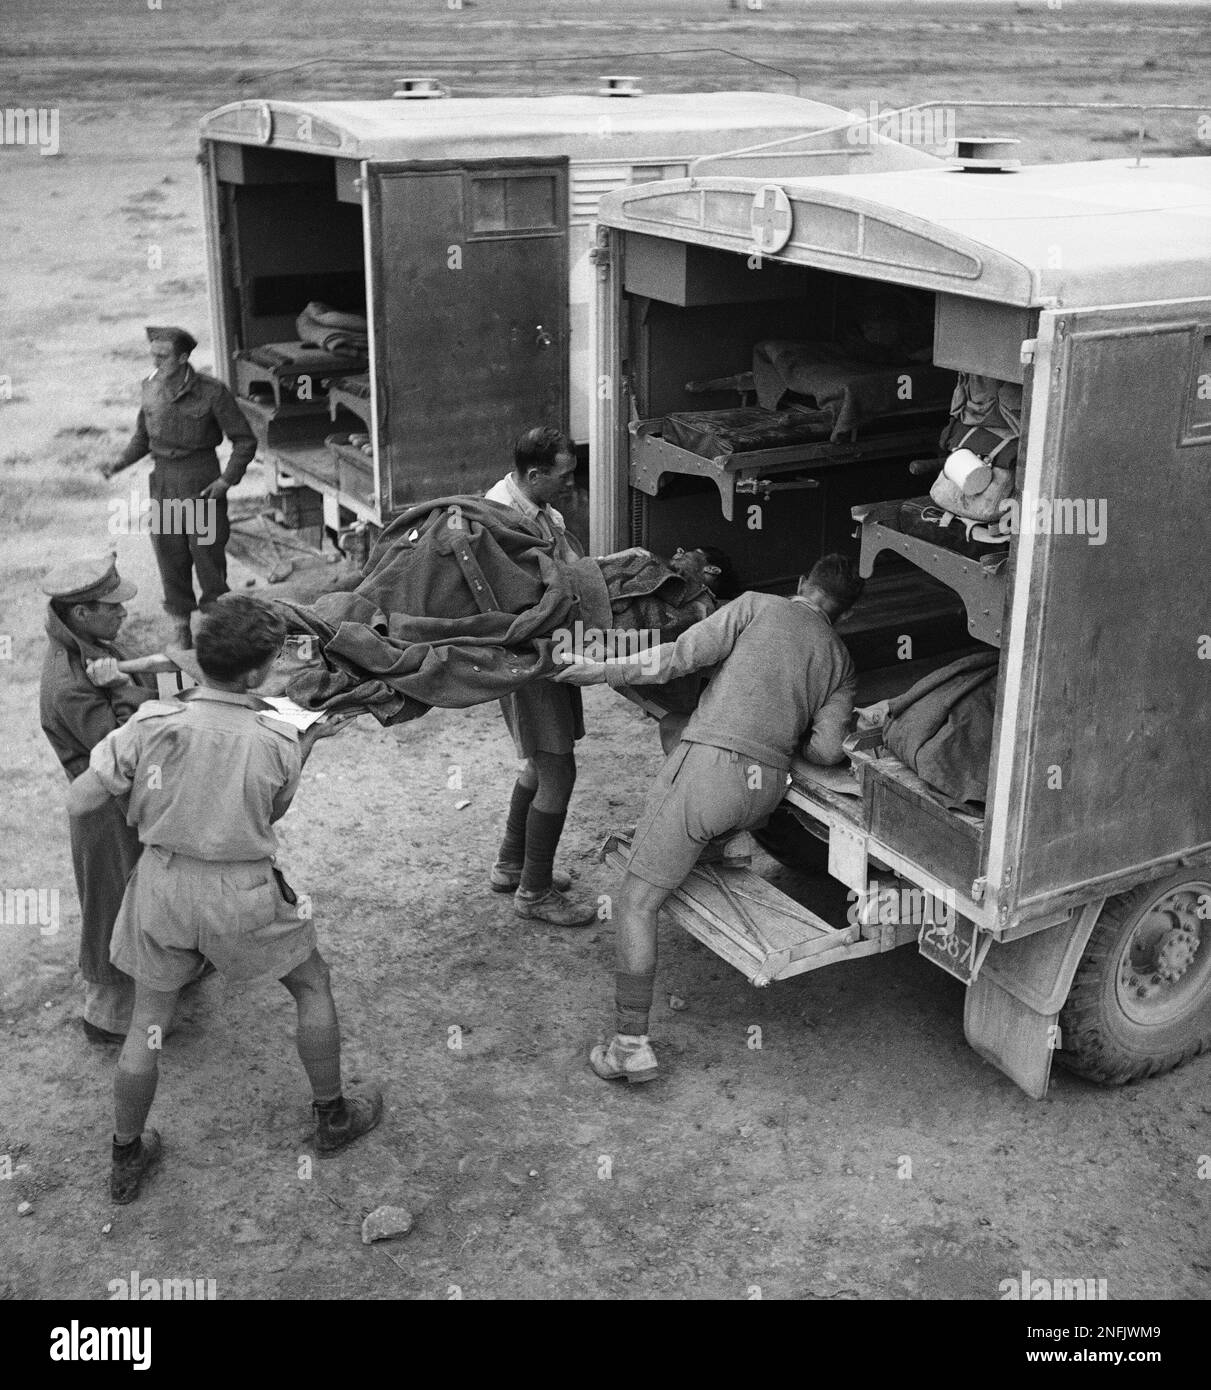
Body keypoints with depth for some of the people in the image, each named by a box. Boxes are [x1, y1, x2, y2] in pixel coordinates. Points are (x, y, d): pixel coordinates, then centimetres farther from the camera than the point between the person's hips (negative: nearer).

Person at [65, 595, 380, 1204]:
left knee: (147, 1025, 19)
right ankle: (332, 1117, 37)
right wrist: (307, 744, 8)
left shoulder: (150, 724, -17)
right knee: (313, 986, 23)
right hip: (244, 893, -2)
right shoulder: (277, 741, -18)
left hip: (163, 883, 2)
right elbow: (271, 812, 0)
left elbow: (78, 802, -11)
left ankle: (127, 1160, 34)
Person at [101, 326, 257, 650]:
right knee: (170, 556, 7)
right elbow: (143, 435, 18)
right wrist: (119, 463, 3)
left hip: (202, 485, -5)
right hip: (164, 483, 5)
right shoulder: (151, 388, 4)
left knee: (208, 554, -1)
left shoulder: (211, 392, -12)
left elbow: (245, 441, -7)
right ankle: (182, 624, 20)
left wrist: (227, 480, -15)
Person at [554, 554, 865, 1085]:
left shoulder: (758, 605, 7)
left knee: (636, 903, -1)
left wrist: (602, 669, 2)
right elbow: (827, 747, 4)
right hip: (768, 786, 5)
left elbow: (681, 655, -5)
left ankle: (631, 1045, -5)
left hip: (709, 762, -5)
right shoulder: (841, 662, 16)